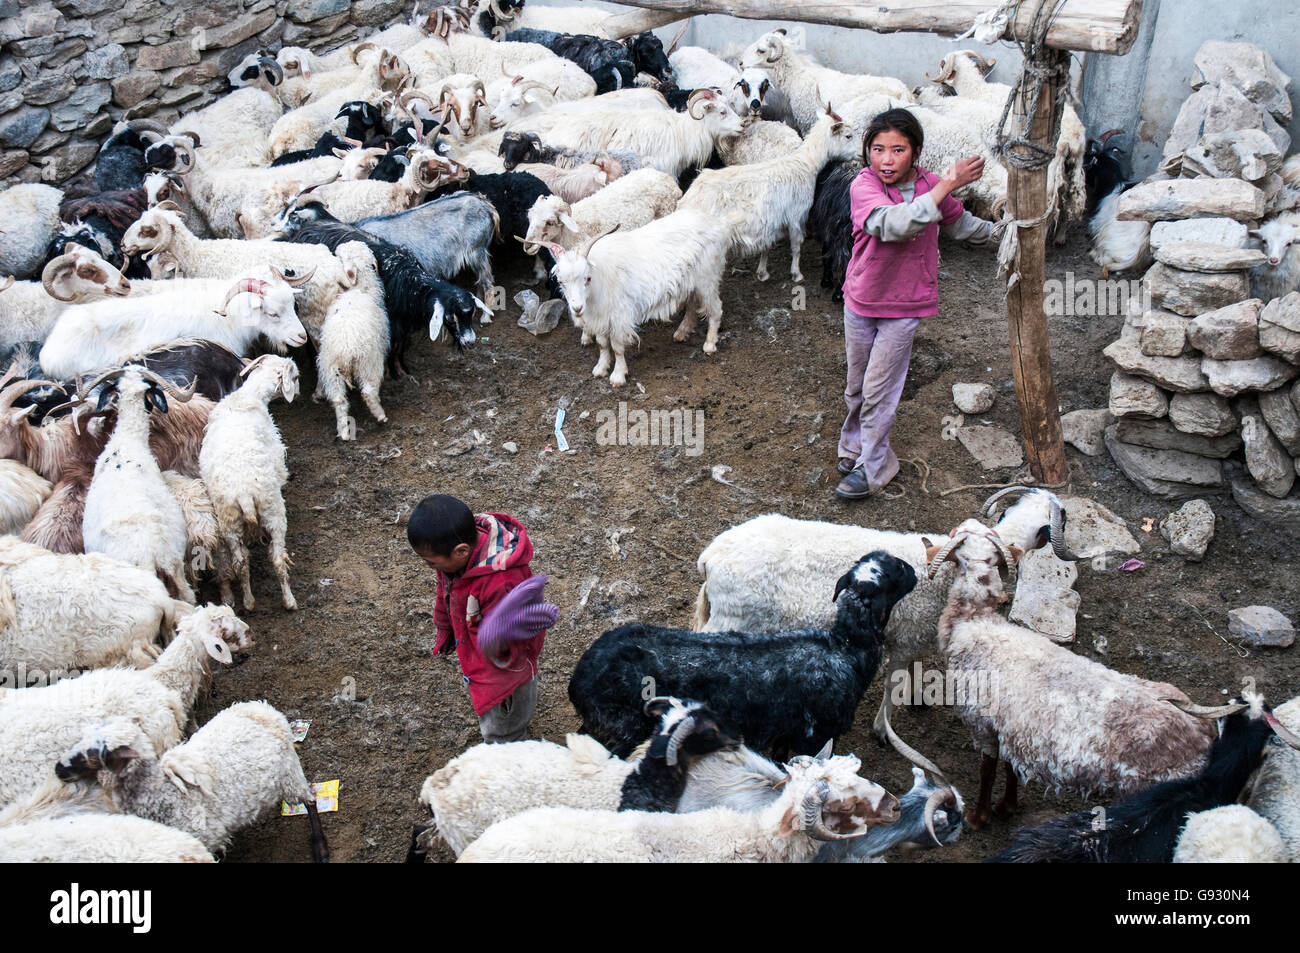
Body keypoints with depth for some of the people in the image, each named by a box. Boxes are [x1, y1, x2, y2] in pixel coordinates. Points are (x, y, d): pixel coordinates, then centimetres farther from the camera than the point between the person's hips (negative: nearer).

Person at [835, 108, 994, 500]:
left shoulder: (931, 186, -8)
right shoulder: (863, 186, -18)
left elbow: (959, 224, 13)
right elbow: (894, 224, -38)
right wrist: (948, 185, -38)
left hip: (903, 307, 0)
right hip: (860, 301, 0)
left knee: (879, 390, 3)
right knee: (857, 385, 16)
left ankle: (872, 467, 19)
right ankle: (854, 443, 41)